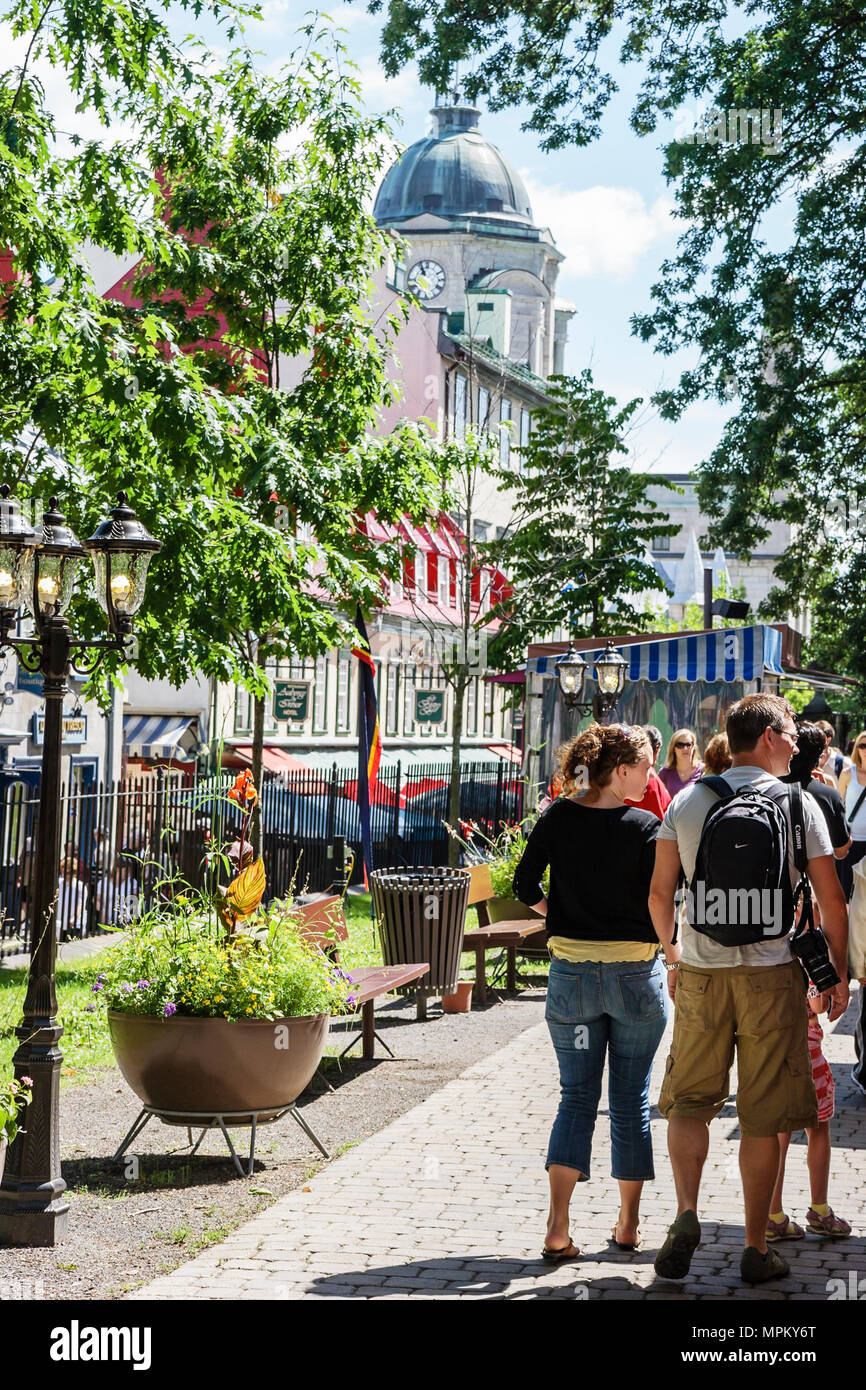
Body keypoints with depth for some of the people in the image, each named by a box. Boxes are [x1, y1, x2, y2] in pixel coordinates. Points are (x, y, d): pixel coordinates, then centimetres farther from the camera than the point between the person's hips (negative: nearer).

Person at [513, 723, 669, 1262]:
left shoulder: (559, 817, -3)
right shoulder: (645, 827, -12)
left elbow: (525, 885, 0)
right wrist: (677, 959, 3)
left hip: (572, 972, 2)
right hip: (636, 974, -2)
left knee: (577, 1097, 9)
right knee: (632, 1100, 11)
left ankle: (558, 1228, -3)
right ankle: (629, 1224, 21)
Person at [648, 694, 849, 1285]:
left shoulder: (687, 801, 4)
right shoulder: (798, 803, -3)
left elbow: (659, 893, 5)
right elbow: (831, 899, -2)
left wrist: (675, 957, 19)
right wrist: (840, 973, 9)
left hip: (700, 971, 2)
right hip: (770, 973, -2)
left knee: (691, 1100, 13)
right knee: (763, 1116, 6)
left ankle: (687, 1214, -7)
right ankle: (757, 1248, 12)